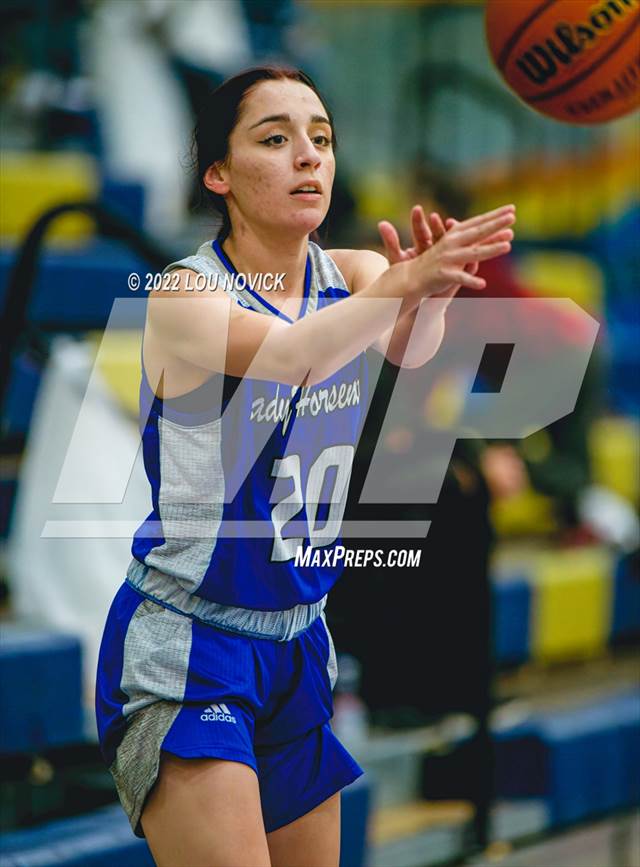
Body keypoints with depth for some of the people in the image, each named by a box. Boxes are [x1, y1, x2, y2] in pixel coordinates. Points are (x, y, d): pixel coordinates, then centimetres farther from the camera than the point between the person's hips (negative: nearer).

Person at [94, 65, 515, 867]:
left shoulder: (350, 275, 1)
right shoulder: (187, 295, -15)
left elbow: (408, 347, -22)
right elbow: (286, 357, -36)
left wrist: (427, 302, -45)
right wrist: (405, 282, -51)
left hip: (299, 644, 6)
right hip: (183, 650, -6)